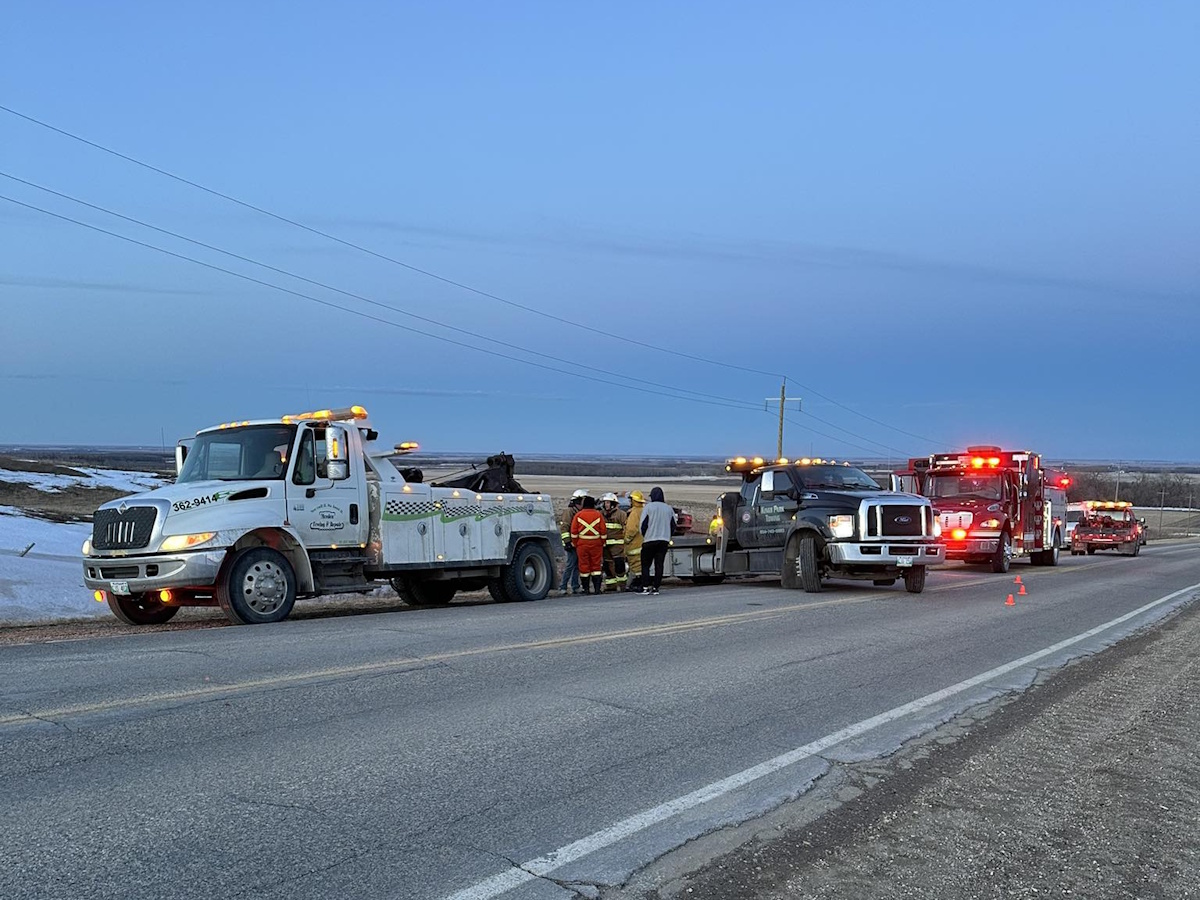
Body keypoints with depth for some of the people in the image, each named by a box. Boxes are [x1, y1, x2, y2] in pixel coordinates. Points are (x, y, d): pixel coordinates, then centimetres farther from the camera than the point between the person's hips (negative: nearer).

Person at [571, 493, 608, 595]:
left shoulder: (578, 515, -2)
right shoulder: (598, 515, -2)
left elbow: (574, 532, -1)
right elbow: (603, 531, 0)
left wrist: (575, 544, 10)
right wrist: (603, 543, 10)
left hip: (582, 544, 0)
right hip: (596, 544, 0)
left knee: (584, 566, 6)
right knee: (596, 566, 6)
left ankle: (586, 589, 10)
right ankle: (597, 588, 0)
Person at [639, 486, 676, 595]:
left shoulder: (648, 507, -5)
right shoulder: (669, 508, 9)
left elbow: (643, 524, -6)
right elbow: (673, 526, 11)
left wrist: (644, 535, 10)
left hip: (650, 540, -4)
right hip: (664, 540, 4)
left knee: (645, 564, 4)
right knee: (659, 565, 6)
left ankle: (645, 587, -3)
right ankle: (655, 587, 3)